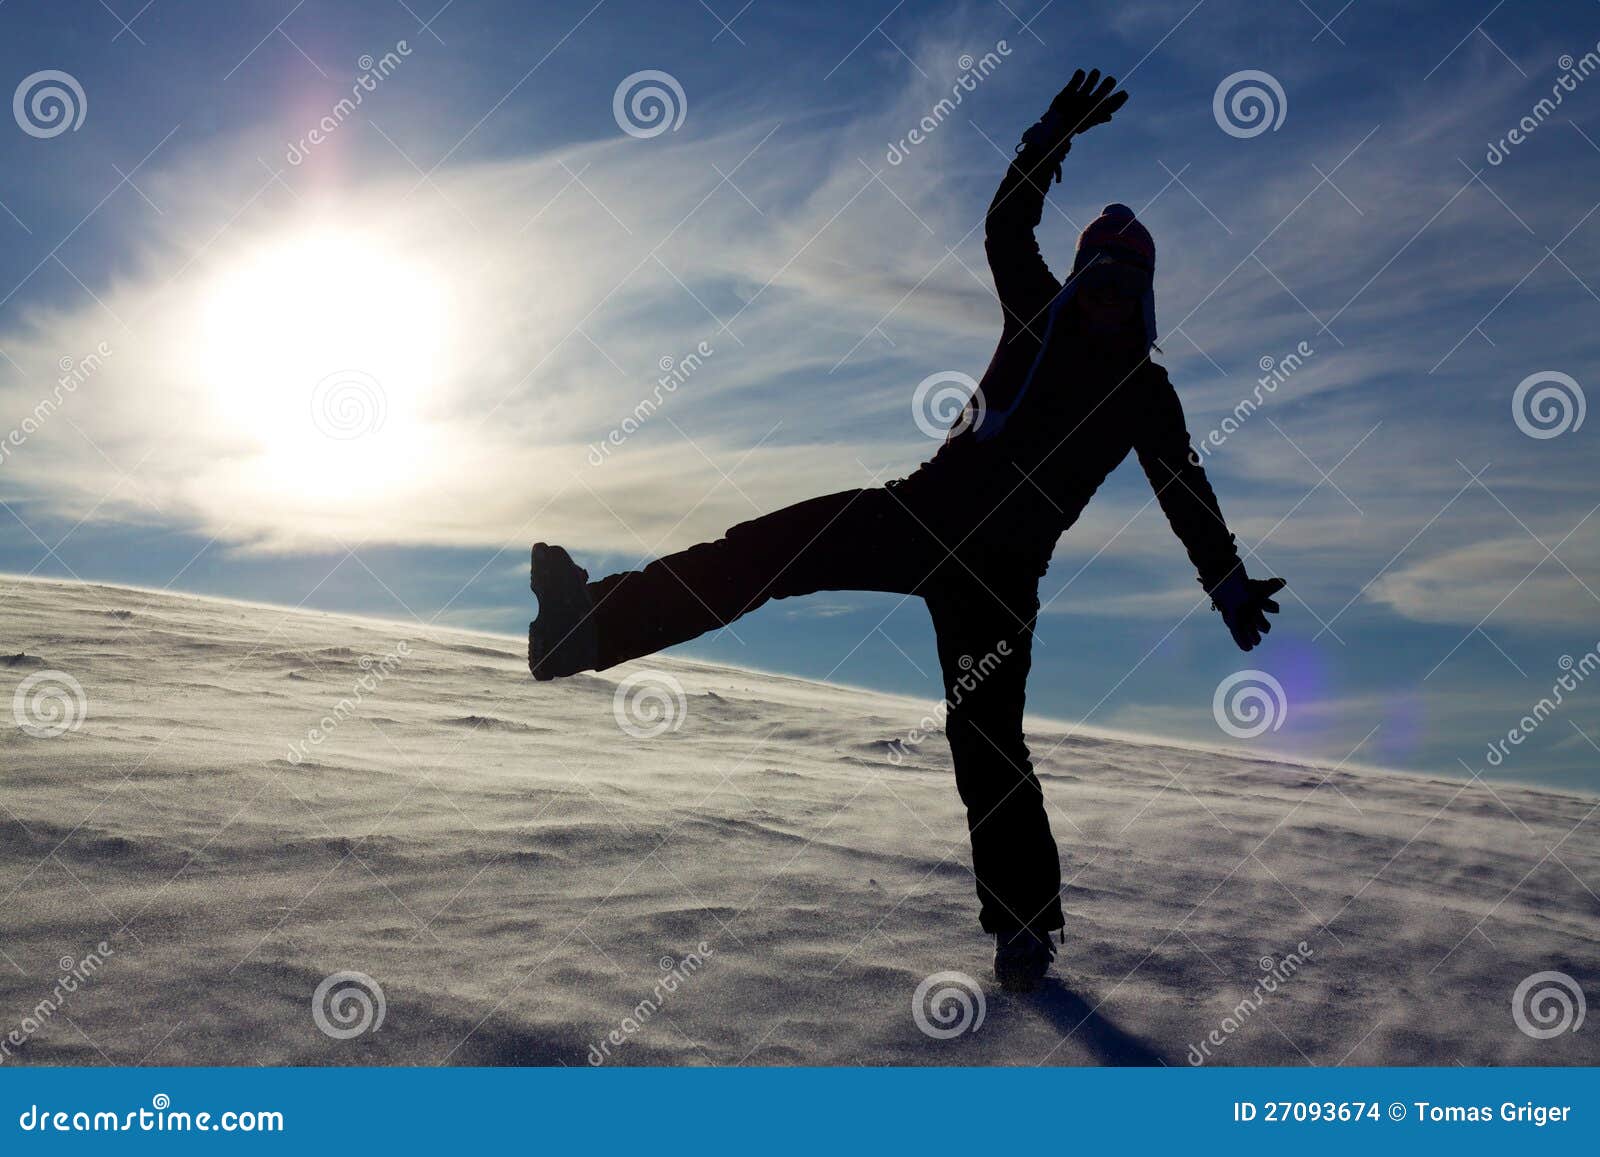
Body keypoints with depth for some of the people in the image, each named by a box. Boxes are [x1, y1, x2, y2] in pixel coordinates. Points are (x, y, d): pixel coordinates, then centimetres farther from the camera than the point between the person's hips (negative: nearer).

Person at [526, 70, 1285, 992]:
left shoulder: (1146, 390, 8)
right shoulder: (1042, 315, 12)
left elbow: (1188, 495, 7)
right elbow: (1007, 229, 2)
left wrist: (1230, 583, -3)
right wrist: (1053, 139, -11)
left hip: (1004, 567, -2)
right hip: (925, 511, 2)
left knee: (986, 740, -7)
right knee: (769, 549, -18)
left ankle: (1025, 928, 5)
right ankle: (593, 623, -22)